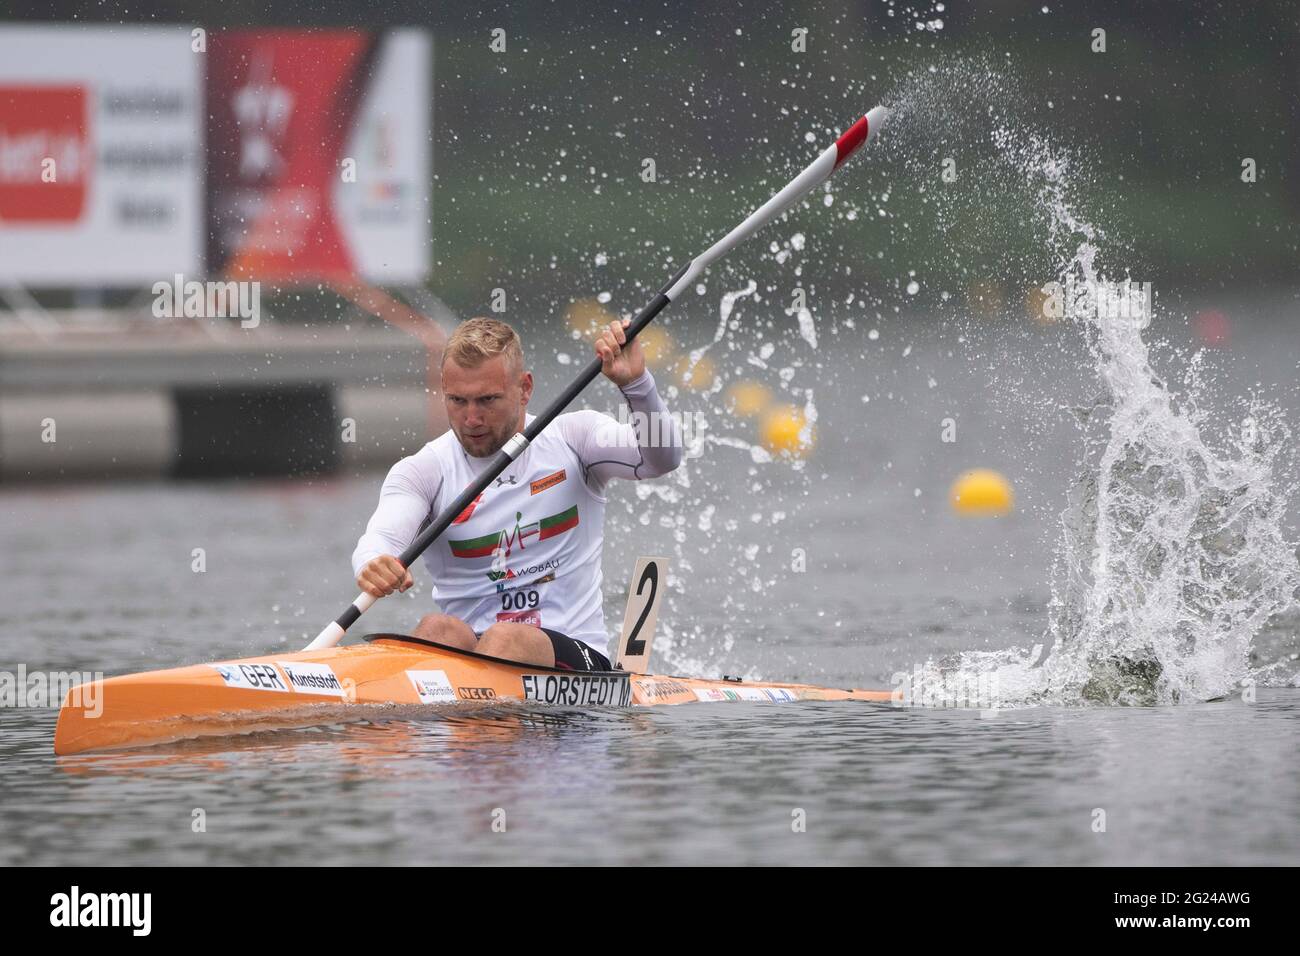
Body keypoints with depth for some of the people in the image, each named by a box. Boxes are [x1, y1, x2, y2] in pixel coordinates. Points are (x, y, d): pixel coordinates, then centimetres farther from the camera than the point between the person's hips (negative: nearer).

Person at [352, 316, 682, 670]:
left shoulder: (571, 438, 6)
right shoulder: (423, 471, 4)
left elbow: (662, 459, -10)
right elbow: (380, 537, -14)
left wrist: (635, 383, -28)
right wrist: (374, 565, -40)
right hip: (465, 649, 1)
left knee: (505, 640, -35)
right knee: (438, 629, -33)